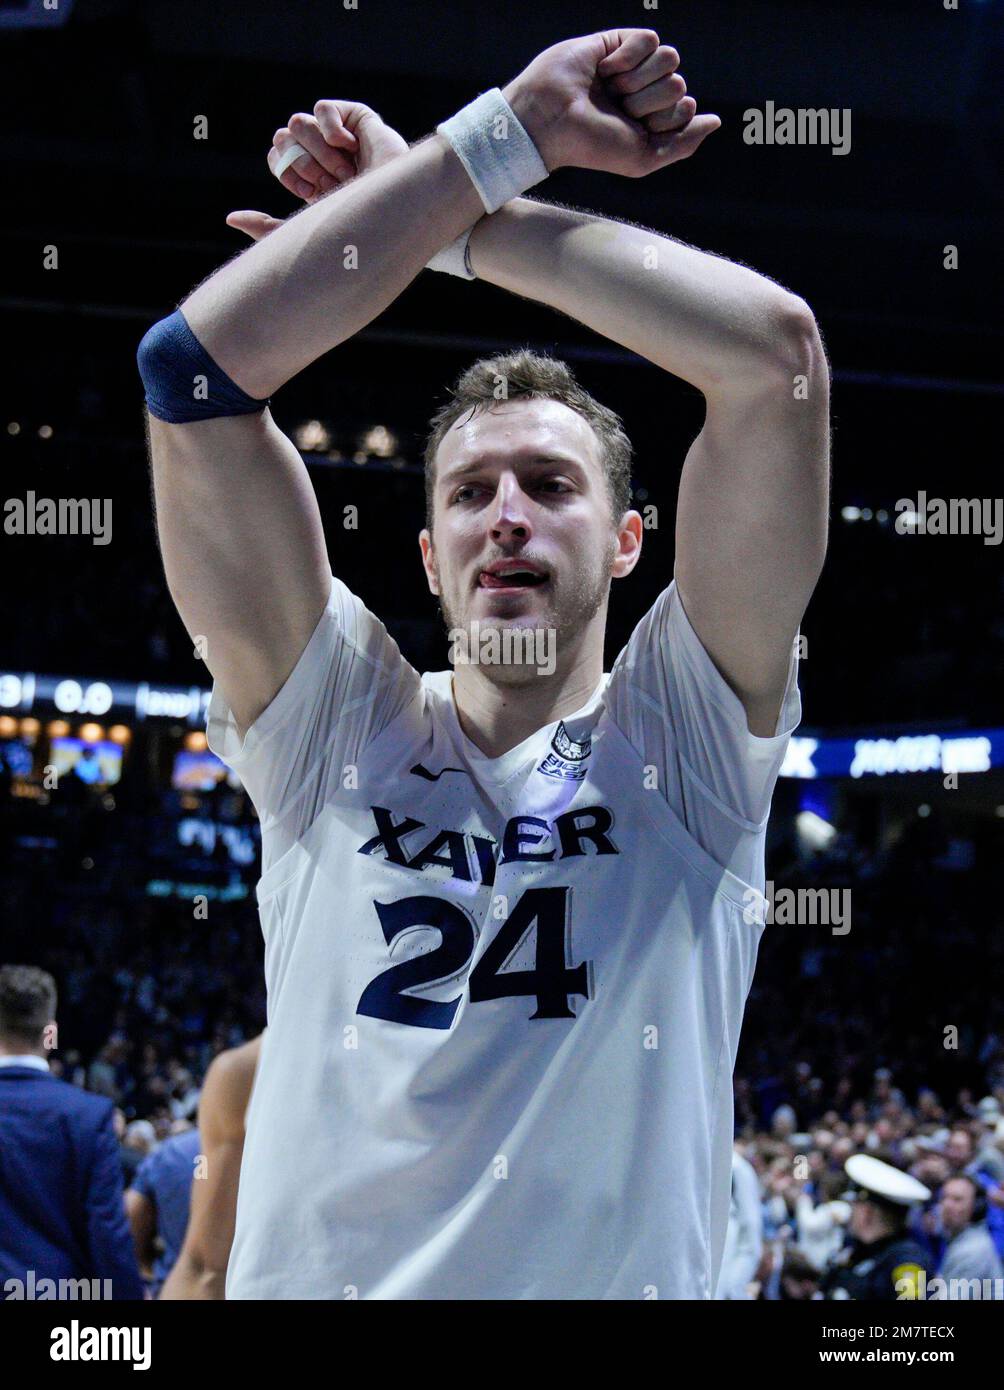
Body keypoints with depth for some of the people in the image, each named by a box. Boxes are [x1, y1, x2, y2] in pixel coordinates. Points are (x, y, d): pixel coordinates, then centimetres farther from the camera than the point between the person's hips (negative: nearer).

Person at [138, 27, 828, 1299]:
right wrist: (508, 135, -5)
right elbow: (196, 364, -7)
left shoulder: (679, 739, 0)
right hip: (305, 1281, 1)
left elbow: (773, 348, -13)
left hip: (622, 1278, -1)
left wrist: (455, 216, -5)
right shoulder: (335, 731, 3)